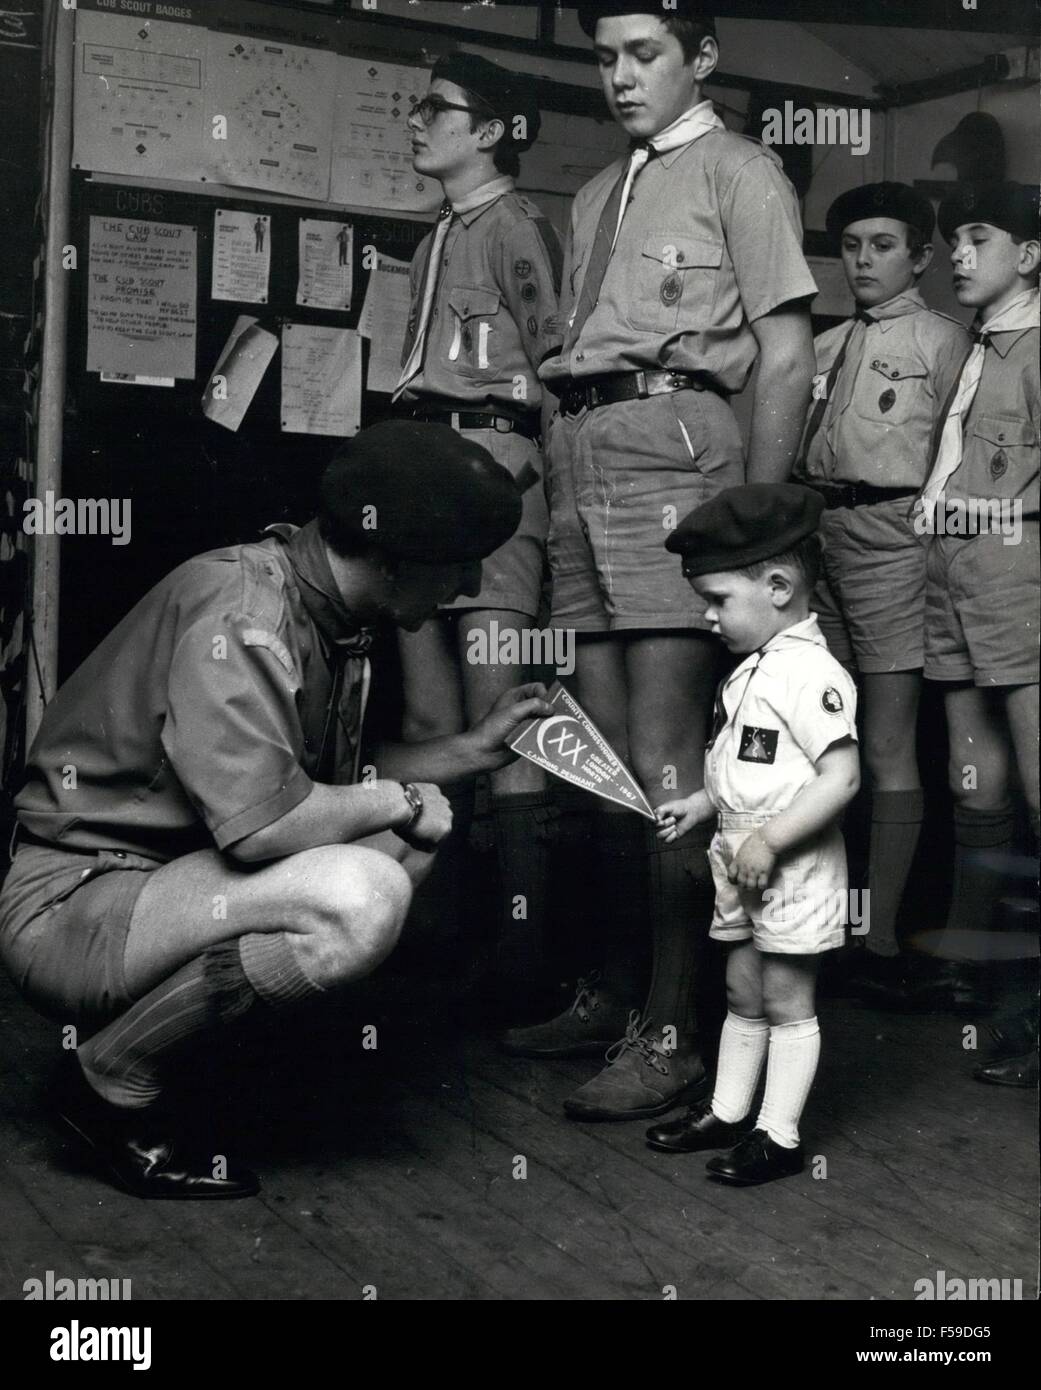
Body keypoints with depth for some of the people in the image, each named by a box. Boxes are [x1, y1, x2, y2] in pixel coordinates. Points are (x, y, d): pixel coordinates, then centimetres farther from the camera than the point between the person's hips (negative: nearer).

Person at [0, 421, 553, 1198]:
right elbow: (259, 824, -32)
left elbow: (330, 782, 17)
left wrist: (475, 749, 12)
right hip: (70, 904, -10)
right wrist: (397, 801, -15)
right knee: (357, 901, -30)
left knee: (410, 836, 7)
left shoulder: (330, 613, 6)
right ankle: (114, 1080, -7)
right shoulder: (241, 609, -23)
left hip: (168, 870, 10)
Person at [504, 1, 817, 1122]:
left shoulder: (737, 173, 5)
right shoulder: (596, 197, 24)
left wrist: (754, 520, -11)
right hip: (578, 452, 7)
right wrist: (558, 475, 8)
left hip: (671, 440, -7)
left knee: (665, 759, -11)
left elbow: (786, 360, -3)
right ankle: (612, 994, 19)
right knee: (607, 754, 9)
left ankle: (670, 1032, -6)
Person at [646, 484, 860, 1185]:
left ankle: (780, 1136, 15)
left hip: (792, 867, -9)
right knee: (744, 993, 18)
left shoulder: (809, 671, -20)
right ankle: (726, 1113, 30)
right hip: (744, 863, 9)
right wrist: (701, 803, 12)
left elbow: (841, 777, -26)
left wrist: (768, 842, -25)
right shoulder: (756, 668, 9)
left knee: (786, 1000, 3)